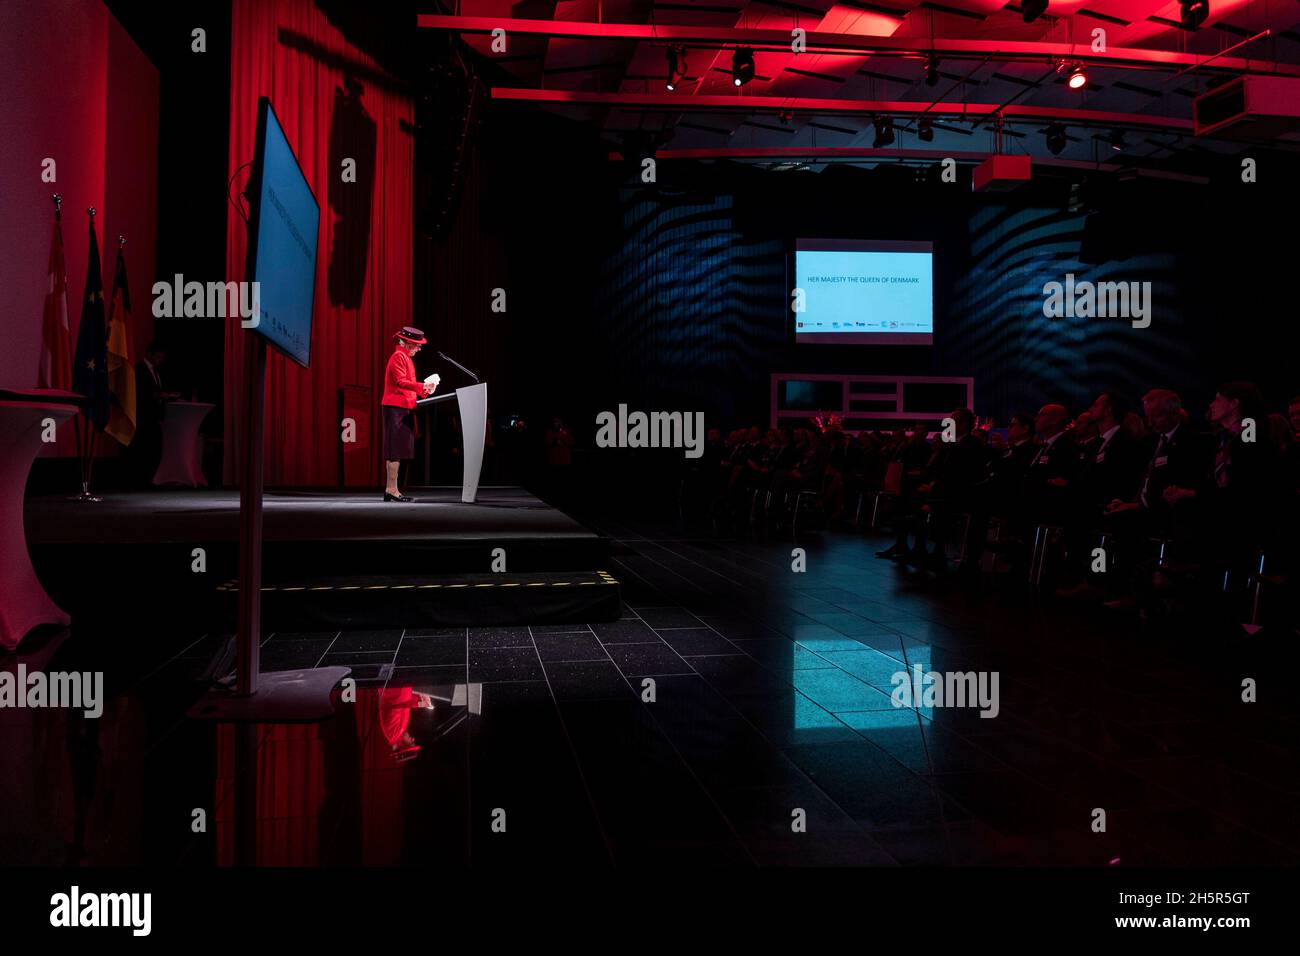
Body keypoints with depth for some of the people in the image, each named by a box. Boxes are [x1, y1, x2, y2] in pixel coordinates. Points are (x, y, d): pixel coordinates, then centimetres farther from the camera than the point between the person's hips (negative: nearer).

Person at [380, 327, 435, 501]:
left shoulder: (406, 358, 22)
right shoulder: (398, 356, -9)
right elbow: (401, 382, -18)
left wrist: (424, 388, 12)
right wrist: (422, 387, -23)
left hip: (404, 408, 10)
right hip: (396, 407, -10)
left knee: (398, 451, 9)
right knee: (396, 450, -10)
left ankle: (391, 490, 11)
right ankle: (392, 490, -9)